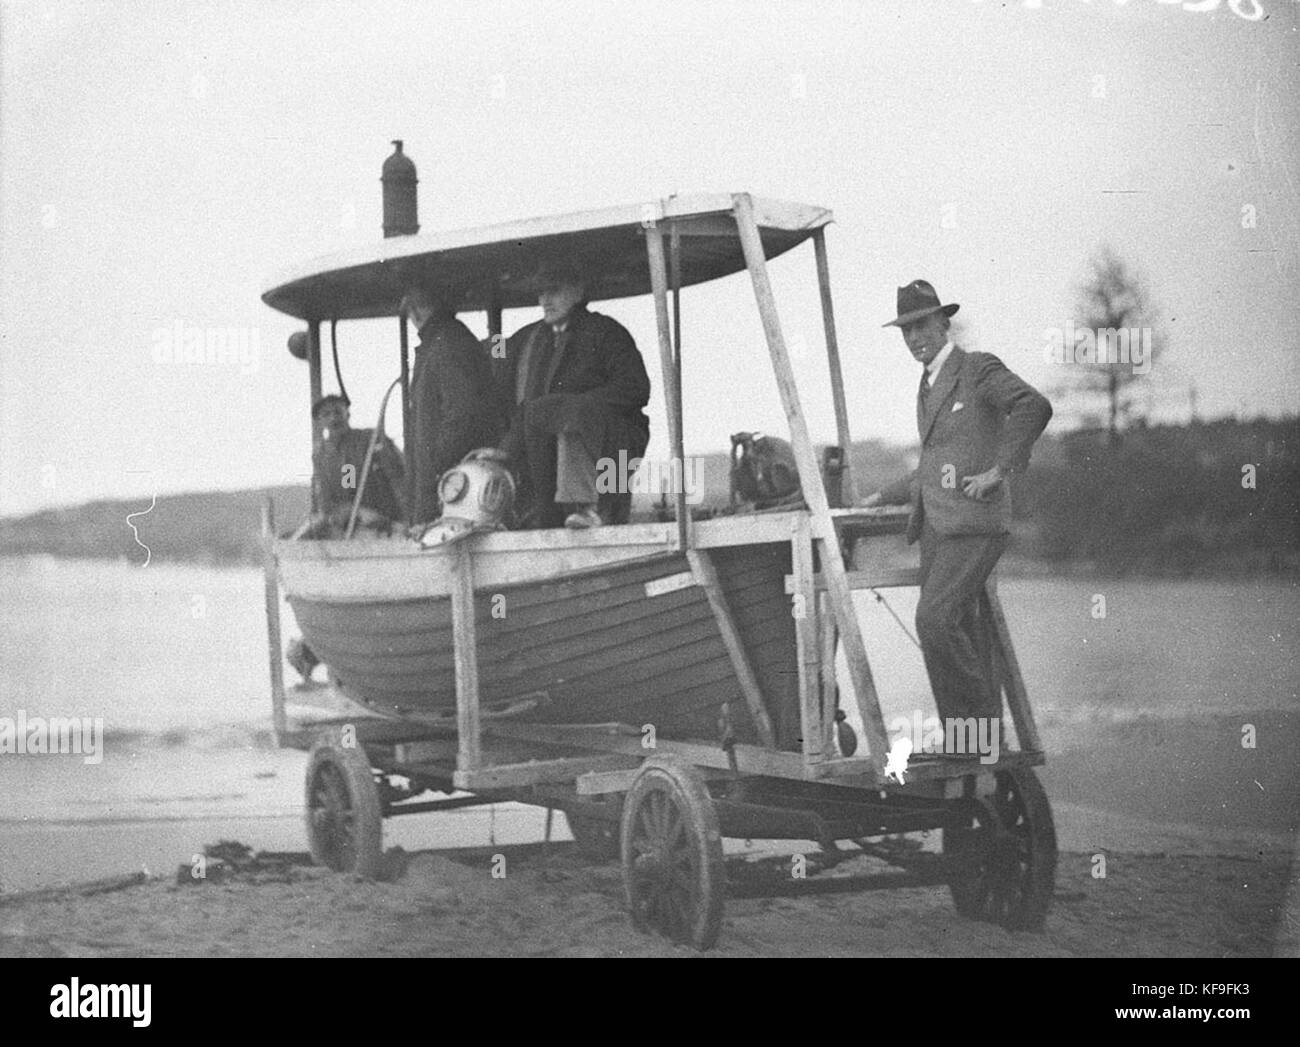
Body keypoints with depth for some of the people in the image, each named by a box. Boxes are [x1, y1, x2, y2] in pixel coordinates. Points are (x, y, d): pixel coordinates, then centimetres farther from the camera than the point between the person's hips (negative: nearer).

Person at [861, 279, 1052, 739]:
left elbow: (1035, 407, -20)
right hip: (935, 528, 8)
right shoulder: (927, 388, 23)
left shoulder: (979, 369, -3)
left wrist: (999, 469, -20)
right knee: (964, 637, 5)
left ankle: (981, 711, -8)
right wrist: (886, 496, 29)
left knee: (934, 620, -20)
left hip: (973, 524, -8)